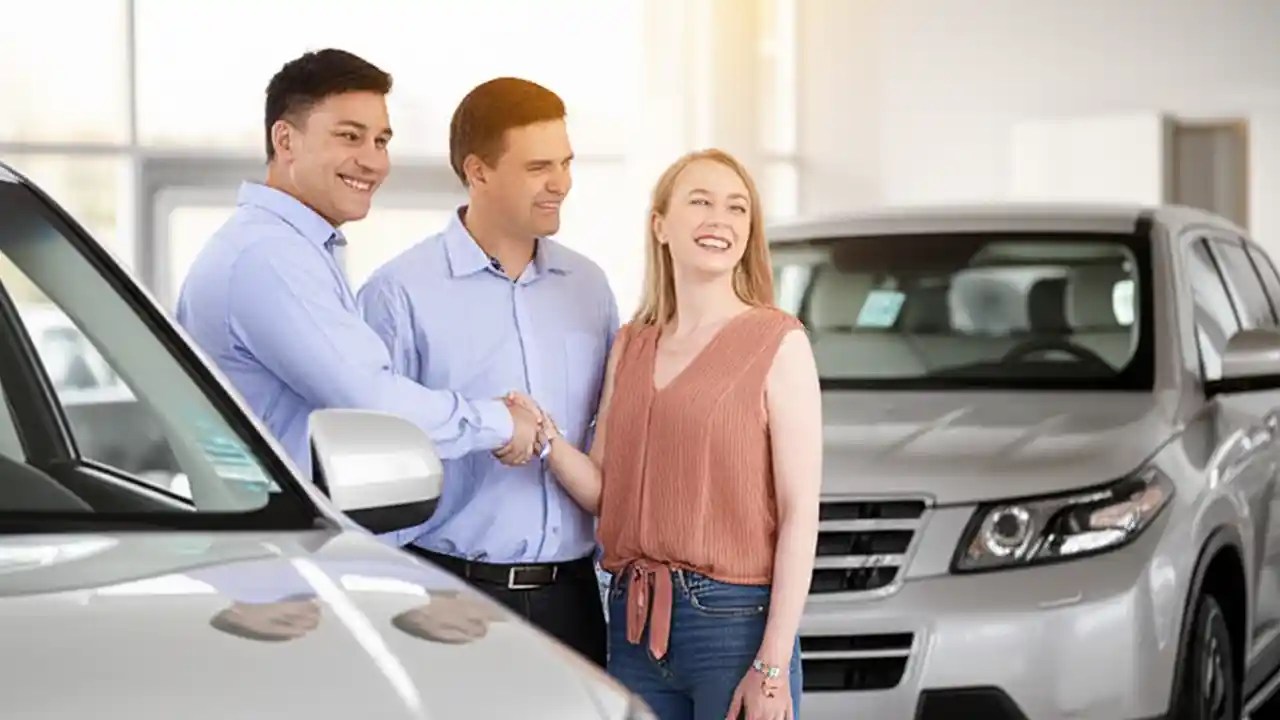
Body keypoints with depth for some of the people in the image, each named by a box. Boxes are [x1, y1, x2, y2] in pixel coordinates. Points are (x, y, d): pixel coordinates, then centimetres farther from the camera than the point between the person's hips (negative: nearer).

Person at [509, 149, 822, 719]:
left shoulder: (776, 343, -5)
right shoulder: (630, 345, 11)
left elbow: (800, 513, -8)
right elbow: (603, 491, 9)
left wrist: (773, 667, -13)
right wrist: (546, 436, -10)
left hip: (734, 621, -5)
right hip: (634, 623, 5)